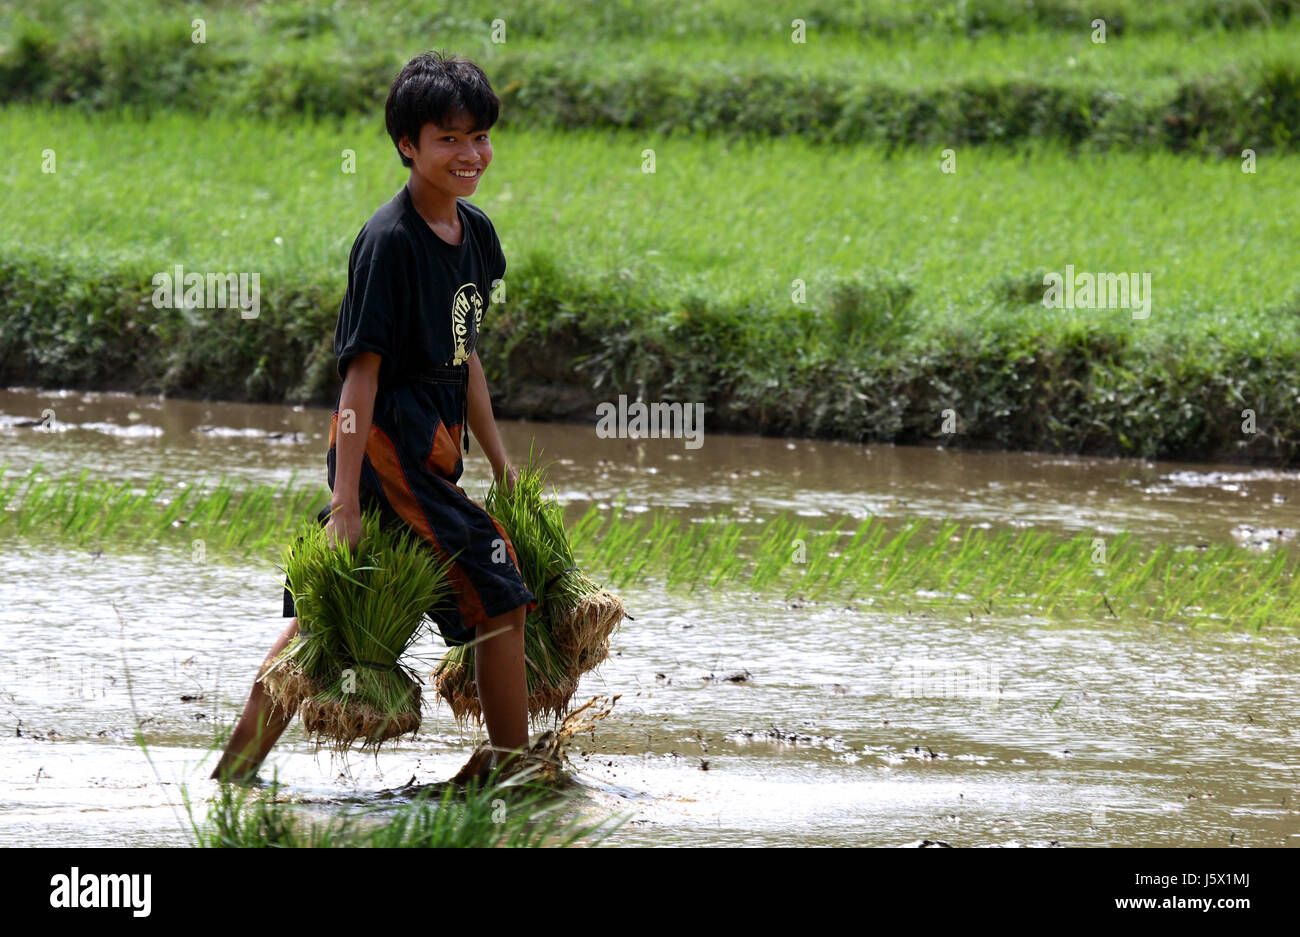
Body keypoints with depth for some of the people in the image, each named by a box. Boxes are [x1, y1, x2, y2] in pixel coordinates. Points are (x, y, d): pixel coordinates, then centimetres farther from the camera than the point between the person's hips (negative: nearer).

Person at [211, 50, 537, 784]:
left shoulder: (476, 233, 10)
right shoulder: (390, 241, -16)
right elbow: (363, 372, -18)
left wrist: (502, 465, 20)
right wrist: (346, 503, -20)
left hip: (432, 446, 9)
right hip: (389, 442, -9)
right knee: (500, 592, -7)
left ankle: (238, 768, 15)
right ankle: (514, 766, 5)